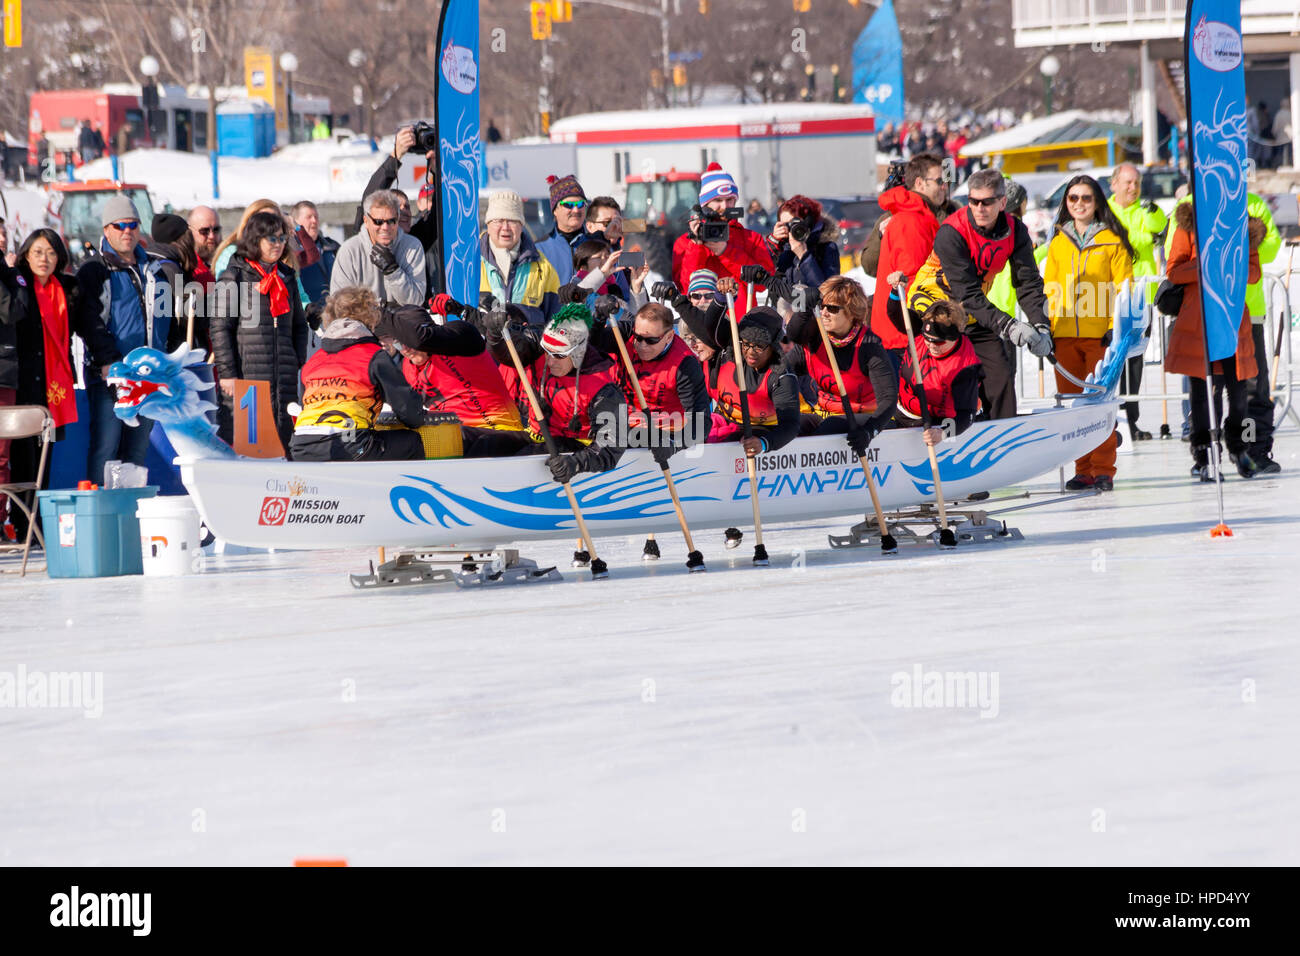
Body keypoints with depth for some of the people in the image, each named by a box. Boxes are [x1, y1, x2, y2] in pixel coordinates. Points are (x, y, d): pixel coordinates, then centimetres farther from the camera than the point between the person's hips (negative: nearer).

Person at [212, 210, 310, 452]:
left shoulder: (286, 277, 17)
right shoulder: (235, 276, -1)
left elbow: (299, 326, 24)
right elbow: (220, 328, -4)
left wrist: (299, 365, 12)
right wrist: (227, 373, -10)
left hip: (284, 378, 6)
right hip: (245, 378, -6)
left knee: (283, 440, 3)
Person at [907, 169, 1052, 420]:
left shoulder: (1015, 231, -9)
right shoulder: (951, 233, -26)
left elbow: (1028, 282, -8)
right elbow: (968, 294, -29)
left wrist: (1041, 326, -24)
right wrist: (1007, 326, -38)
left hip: (975, 310, 5)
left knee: (1000, 376, -2)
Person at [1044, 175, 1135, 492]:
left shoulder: (1111, 240, 3)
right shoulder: (1058, 242, 14)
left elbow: (1123, 287, 1)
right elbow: (1049, 288, 17)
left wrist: (1116, 327, -8)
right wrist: (1046, 329, 8)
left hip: (1100, 334, -4)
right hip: (1065, 334, 4)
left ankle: (1103, 469, -1)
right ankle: (1083, 469, 9)